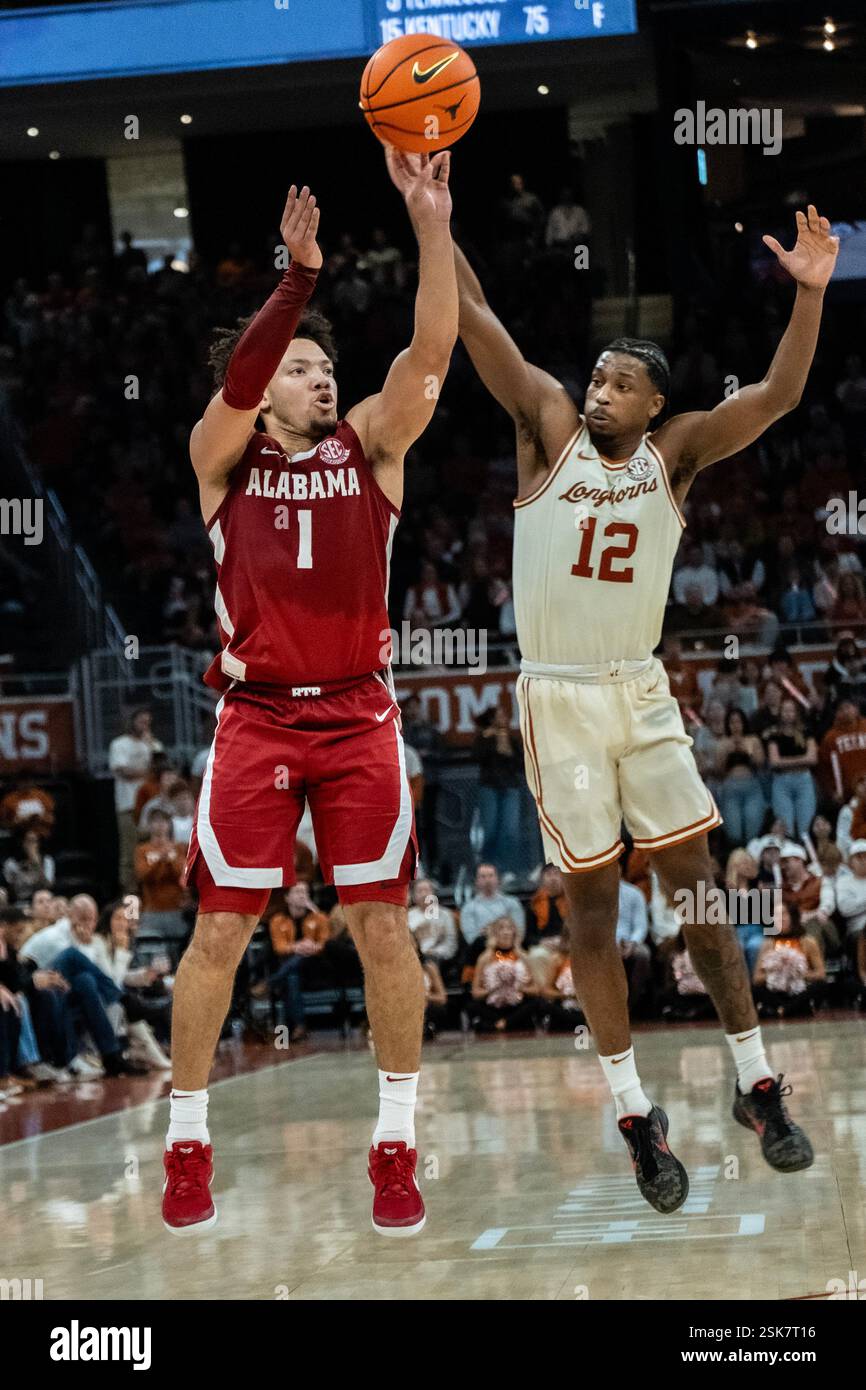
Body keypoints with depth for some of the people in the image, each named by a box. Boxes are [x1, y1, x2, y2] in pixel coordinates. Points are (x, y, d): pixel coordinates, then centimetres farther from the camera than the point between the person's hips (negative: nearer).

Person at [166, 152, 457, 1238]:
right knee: (218, 934, -1)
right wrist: (298, 275, -27)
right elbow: (233, 383, -17)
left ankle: (396, 1145, 9)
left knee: (383, 929, -1)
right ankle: (187, 1142, 12)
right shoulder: (222, 454, 5)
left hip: (358, 716, 1)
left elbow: (431, 352, -7)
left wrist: (431, 225, -19)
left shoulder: (370, 447, 8)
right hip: (254, 716, -1)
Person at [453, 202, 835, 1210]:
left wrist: (810, 296, -22)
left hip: (643, 693, 2)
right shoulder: (549, 430, -1)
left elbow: (775, 397, -8)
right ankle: (634, 1116, 9)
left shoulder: (674, 454, 3)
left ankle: (756, 1086, 16)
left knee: (697, 884, 5)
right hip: (557, 699, -2)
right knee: (591, 903, 3)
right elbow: (476, 321, -9)